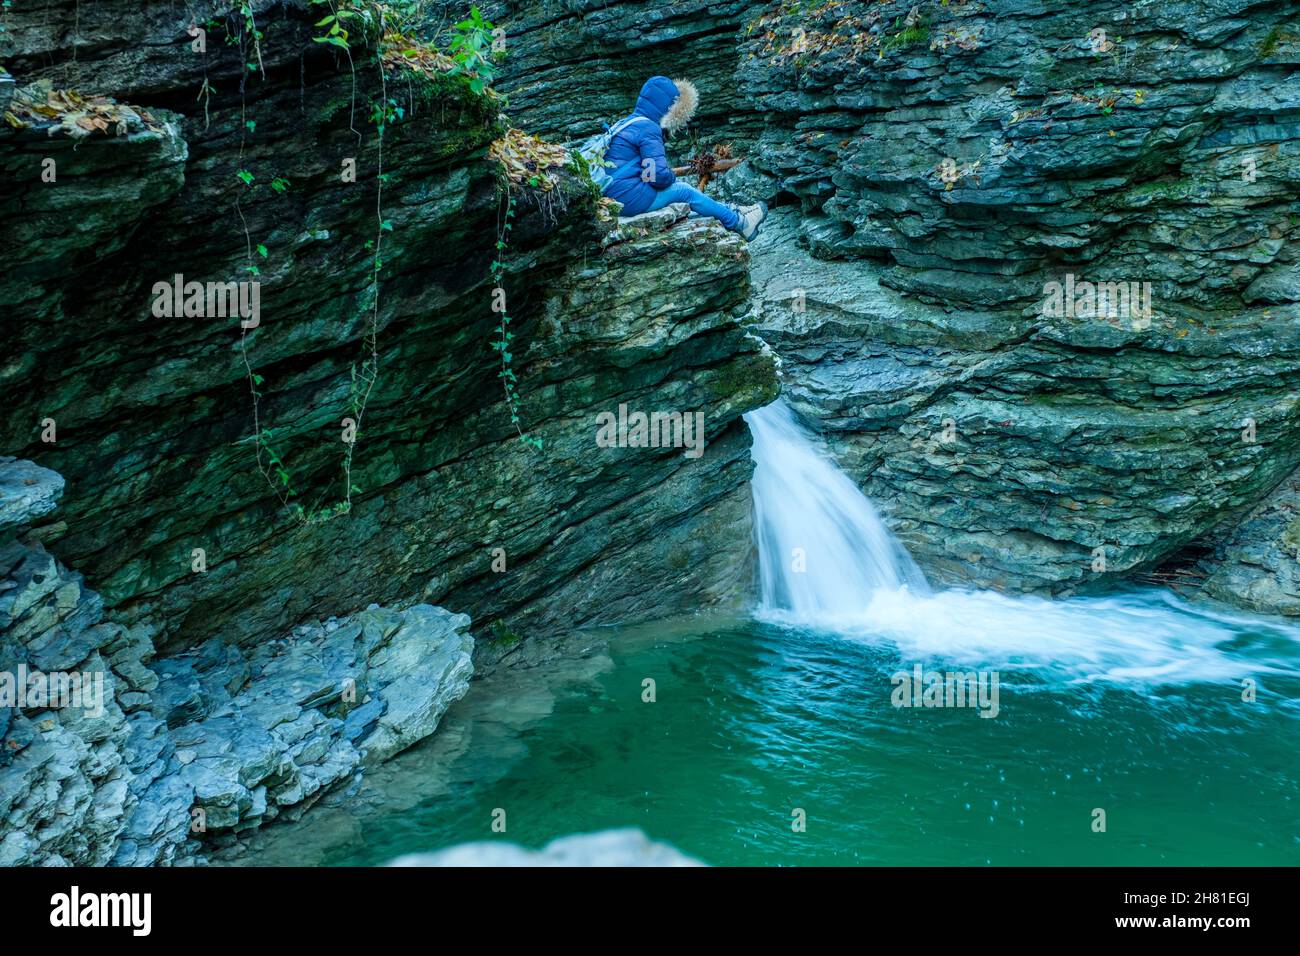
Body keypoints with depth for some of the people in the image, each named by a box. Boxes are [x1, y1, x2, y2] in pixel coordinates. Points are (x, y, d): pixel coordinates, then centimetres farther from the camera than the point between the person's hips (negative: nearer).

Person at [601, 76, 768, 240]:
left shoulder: (626, 123, 16)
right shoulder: (648, 128, -15)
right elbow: (659, 176, -21)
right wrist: (672, 176, 2)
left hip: (612, 196, 9)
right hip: (630, 198, -9)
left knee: (678, 184, 17)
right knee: (684, 191, 3)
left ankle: (731, 211, 23)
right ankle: (739, 223, 15)